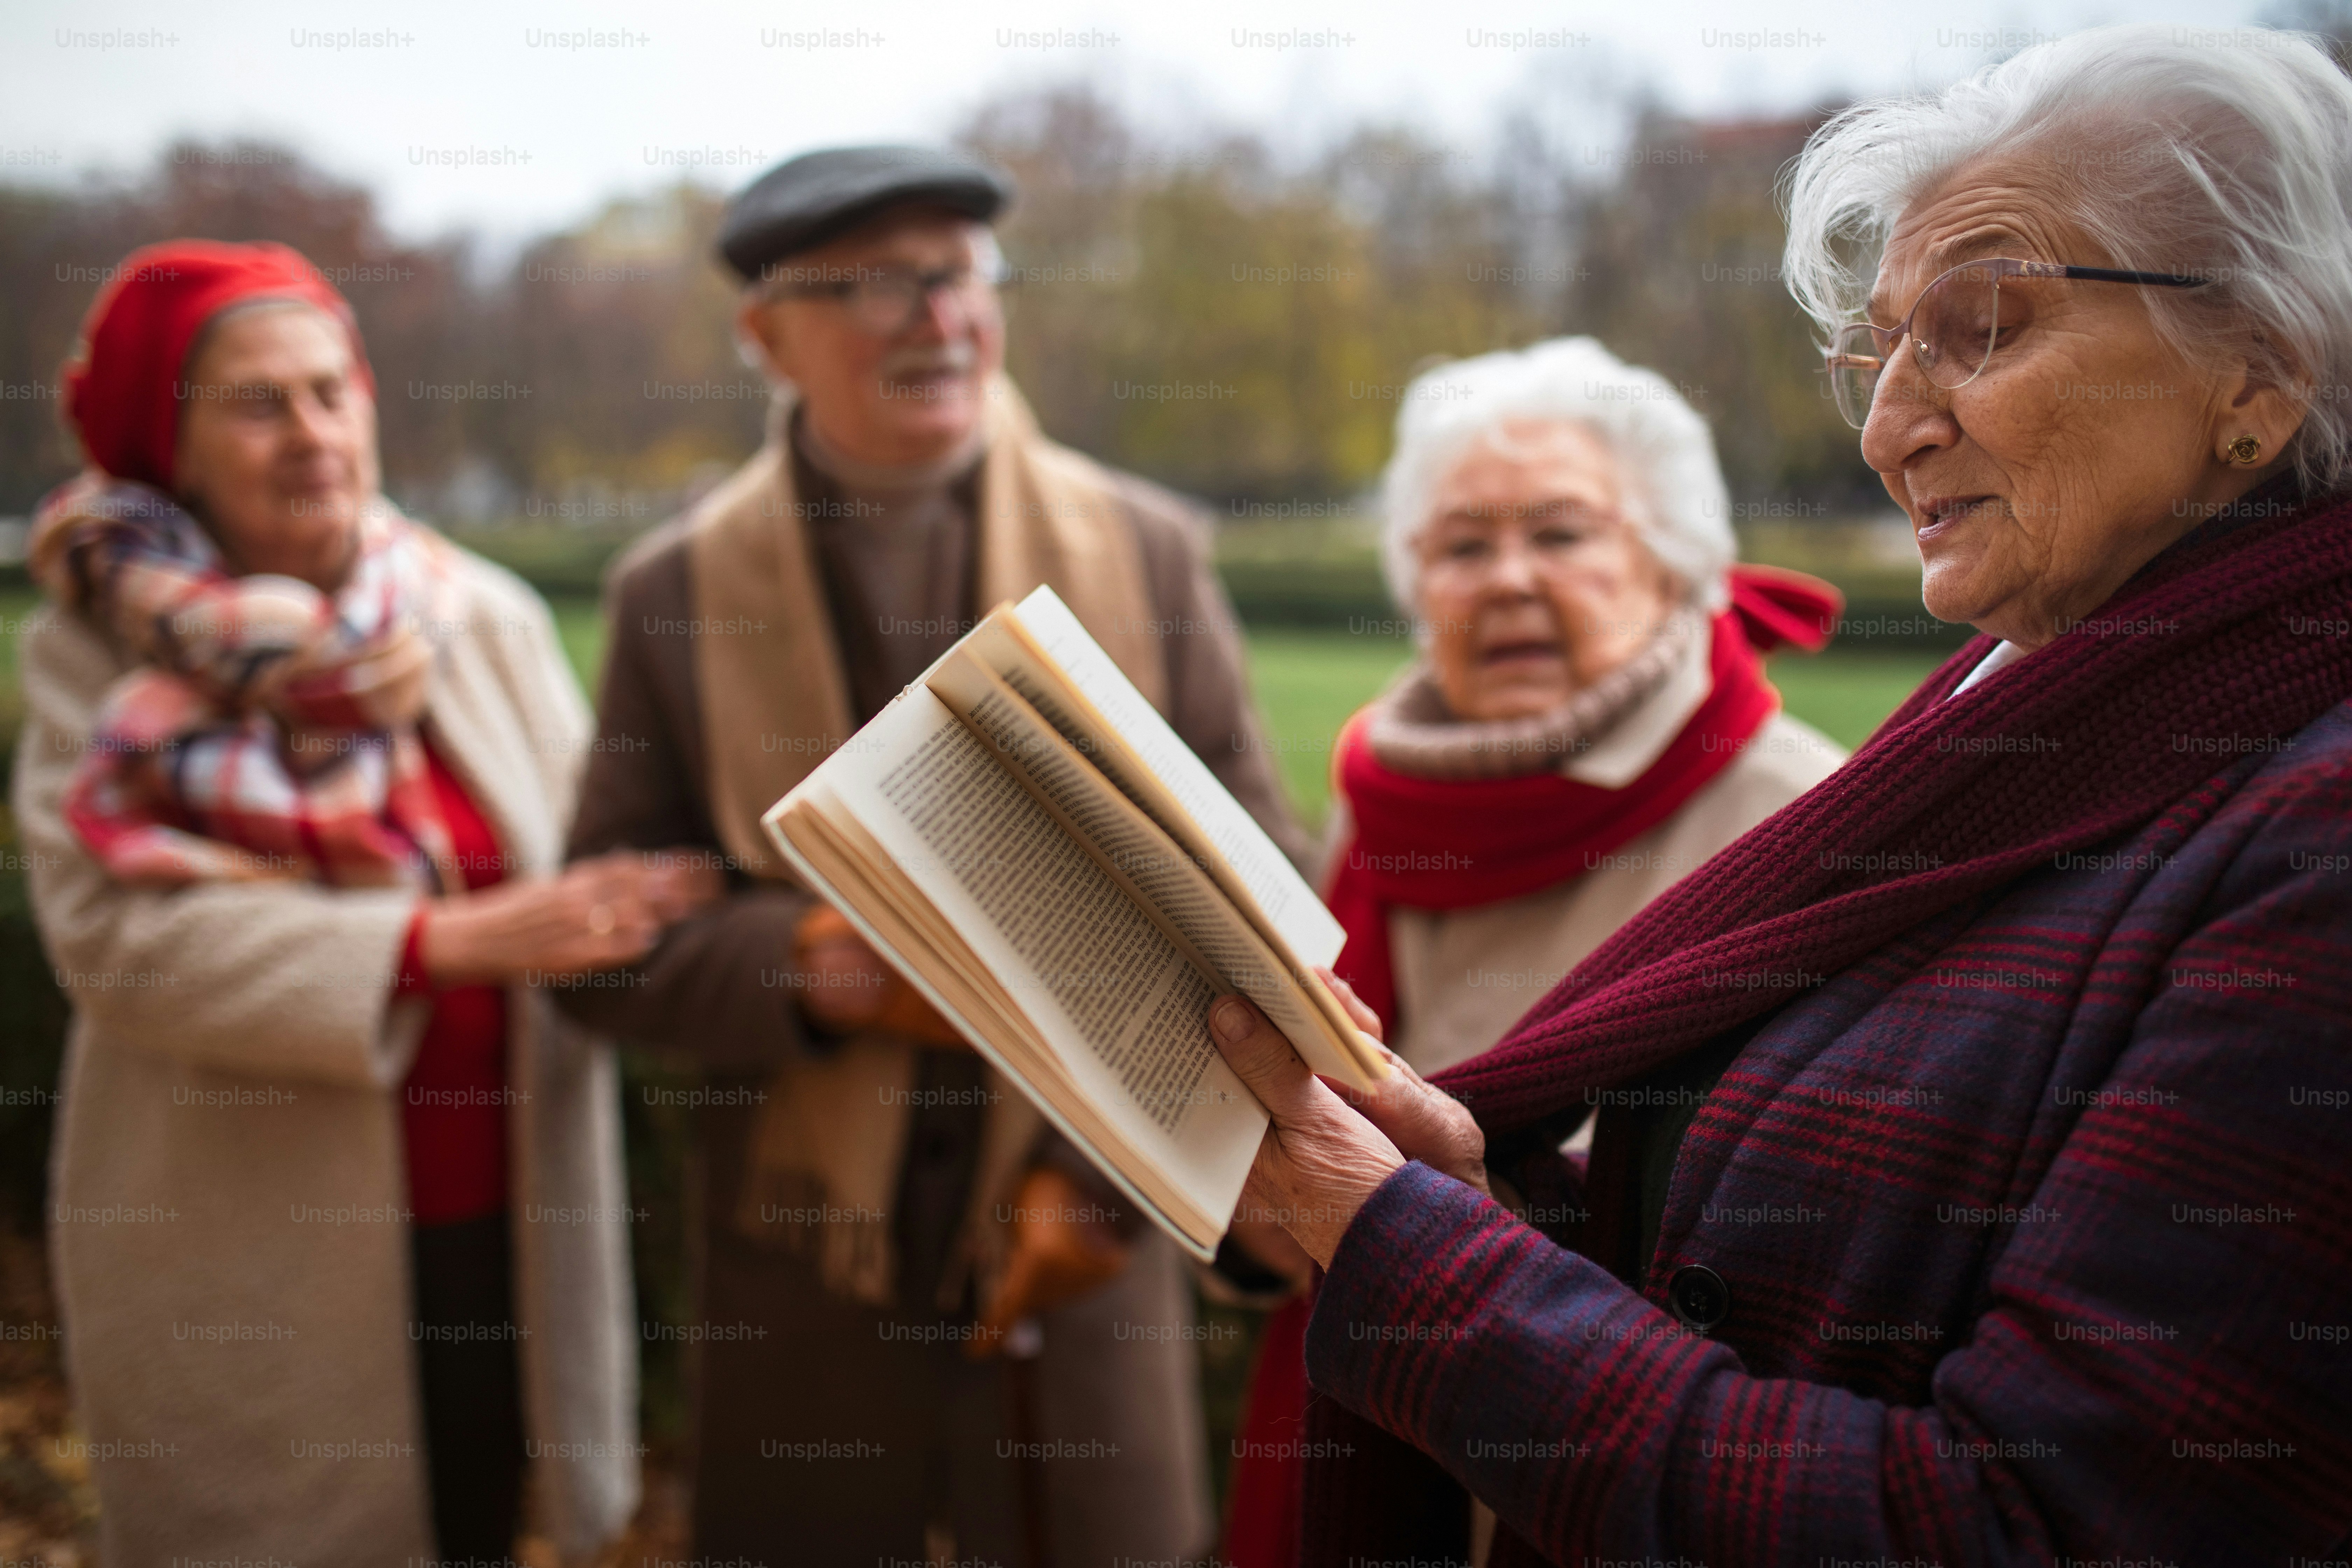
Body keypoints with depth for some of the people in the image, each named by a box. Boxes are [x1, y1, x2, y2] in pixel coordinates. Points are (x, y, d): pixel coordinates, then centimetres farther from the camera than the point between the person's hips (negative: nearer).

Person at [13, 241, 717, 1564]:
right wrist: (446, 942, -24)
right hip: (238, 1261, -2)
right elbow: (118, 931, -17)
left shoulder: (488, 620, 2)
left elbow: (590, 863, 0)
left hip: (495, 1229, 3)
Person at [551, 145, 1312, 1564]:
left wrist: (1114, 1170, -8)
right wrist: (823, 969, -16)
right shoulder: (679, 592, 0)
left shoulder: (1146, 552, 0)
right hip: (802, 1285, 0)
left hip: (1089, 1282, 0)